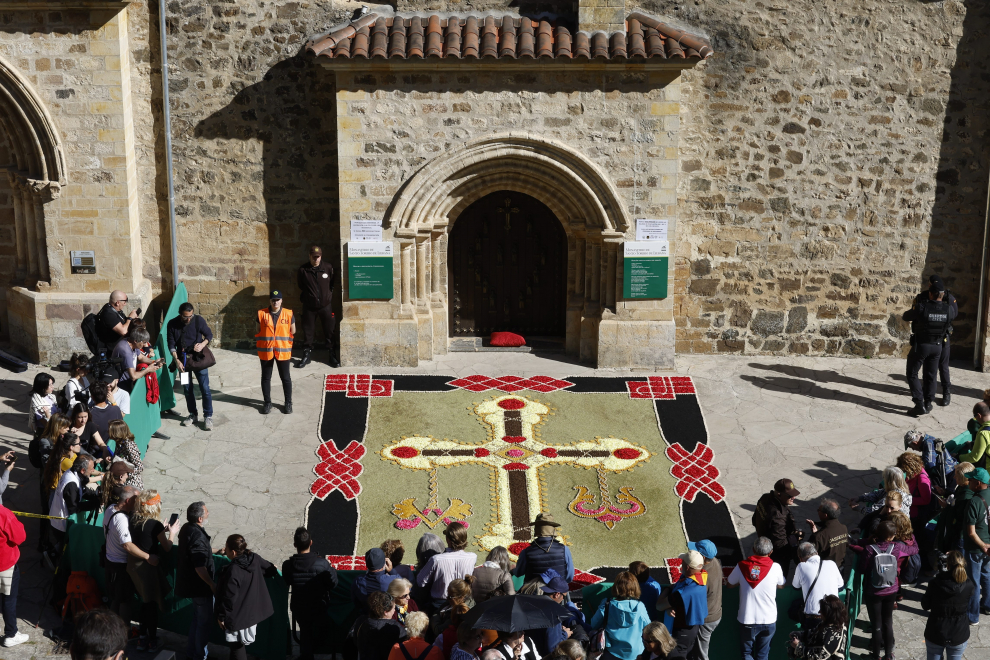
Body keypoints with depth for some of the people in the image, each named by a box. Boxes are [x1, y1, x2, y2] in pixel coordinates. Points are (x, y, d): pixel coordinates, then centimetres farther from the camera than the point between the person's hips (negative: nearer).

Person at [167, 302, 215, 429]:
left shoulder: (198, 320, -9)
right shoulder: (172, 324, -5)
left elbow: (209, 334, 2)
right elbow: (171, 344, -1)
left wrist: (203, 344, -17)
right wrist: (177, 361, -11)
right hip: (182, 360, 2)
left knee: (205, 388, -5)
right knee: (187, 389, 10)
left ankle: (208, 416, 3)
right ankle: (193, 415, 23)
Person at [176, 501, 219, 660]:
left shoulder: (187, 529, 2)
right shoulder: (197, 536, -28)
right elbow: (200, 567, -29)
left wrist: (215, 551, 22)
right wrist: (212, 584, -22)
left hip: (190, 582, 10)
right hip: (200, 586, -10)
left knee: (197, 619, 23)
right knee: (205, 622, 4)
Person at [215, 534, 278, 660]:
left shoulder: (233, 572, -29)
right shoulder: (255, 559, -8)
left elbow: (229, 598, -22)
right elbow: (270, 570, 8)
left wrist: (221, 616, -9)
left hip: (237, 618, -8)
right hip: (251, 611, 8)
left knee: (236, 648, 6)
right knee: (242, 644, 26)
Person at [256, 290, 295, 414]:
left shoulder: (288, 314, -1)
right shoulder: (262, 314, -1)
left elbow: (293, 332, 7)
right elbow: (258, 332, 7)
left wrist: (287, 343, 4)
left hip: (283, 351, -1)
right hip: (265, 351, 1)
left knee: (285, 377, 7)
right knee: (266, 378, 9)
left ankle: (288, 403, 19)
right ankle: (267, 403, 21)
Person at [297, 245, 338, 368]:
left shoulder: (328, 267, -5)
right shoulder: (303, 269, -6)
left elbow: (332, 284, 9)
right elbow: (300, 287, 10)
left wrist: (329, 296, 9)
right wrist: (306, 296, 9)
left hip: (326, 305, 0)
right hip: (309, 306, 0)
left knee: (329, 332, 5)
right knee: (308, 332, 7)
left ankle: (332, 356, 15)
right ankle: (306, 356, 18)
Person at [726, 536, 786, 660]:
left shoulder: (742, 566, -10)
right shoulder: (775, 567, -11)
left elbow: (729, 584, 6)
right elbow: (781, 585, 9)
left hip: (747, 620, 0)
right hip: (768, 620, 1)